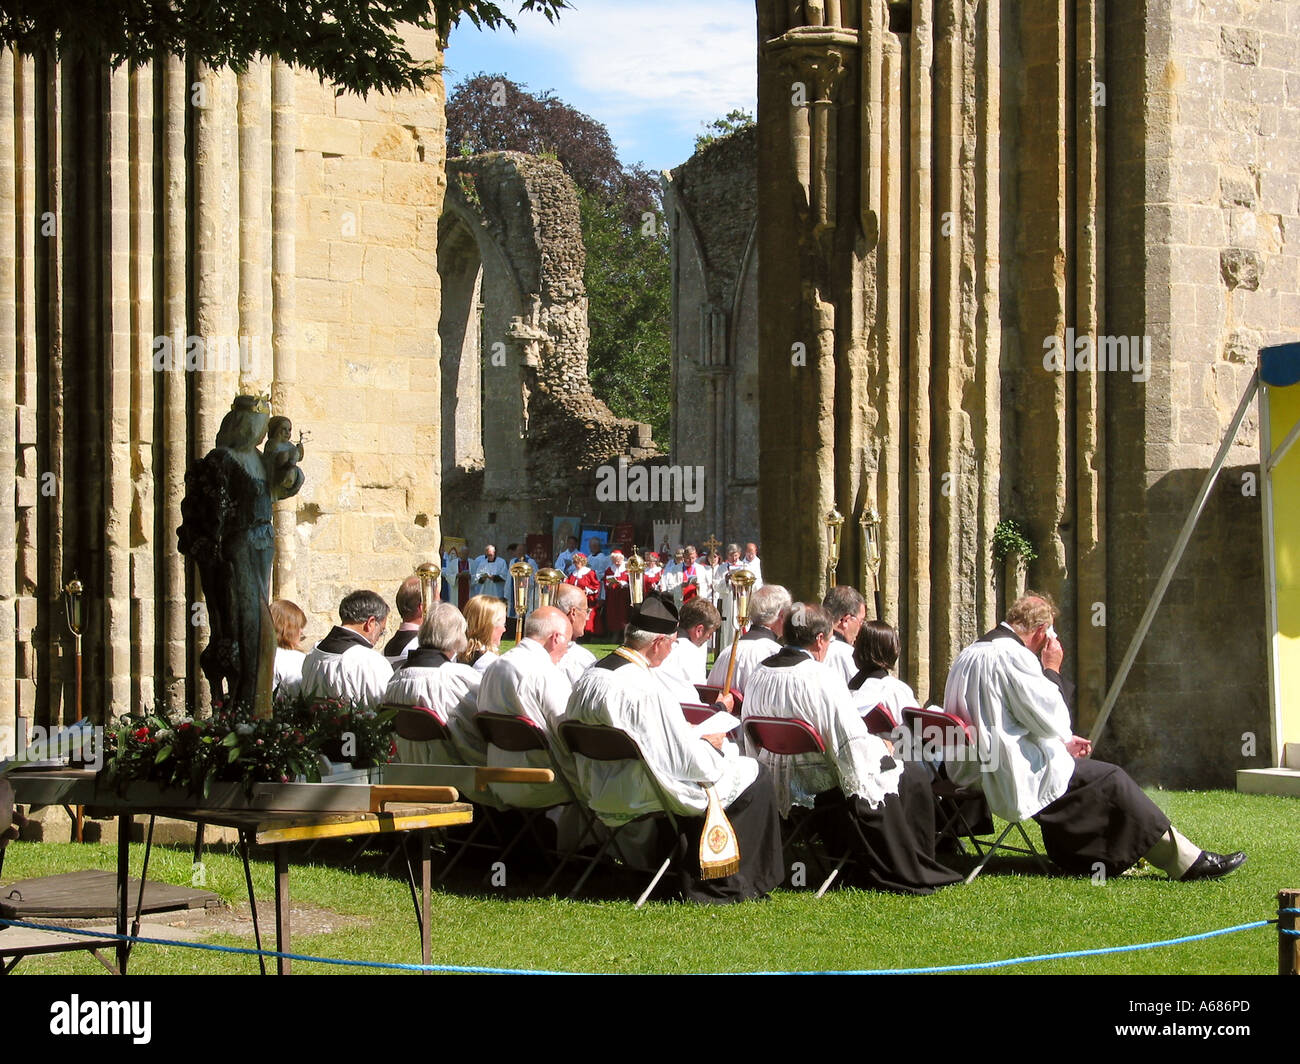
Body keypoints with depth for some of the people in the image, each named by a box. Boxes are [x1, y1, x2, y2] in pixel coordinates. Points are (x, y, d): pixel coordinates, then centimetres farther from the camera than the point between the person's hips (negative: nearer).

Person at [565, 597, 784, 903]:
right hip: (645, 797, -9)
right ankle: (725, 885, 13)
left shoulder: (589, 678, -1)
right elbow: (685, 760, -22)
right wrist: (707, 744, 0)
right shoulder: (647, 690, -27)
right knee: (753, 775, 4)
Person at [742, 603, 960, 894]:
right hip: (820, 786, -8)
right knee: (913, 777, 6)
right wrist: (882, 747, 1)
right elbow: (853, 743, -21)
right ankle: (911, 875, 15)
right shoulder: (822, 678, -22)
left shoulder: (760, 674, 1)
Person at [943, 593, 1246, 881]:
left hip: (973, 774, 10)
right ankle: (1188, 861, 2)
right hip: (1014, 777, -10)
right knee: (1110, 781, -2)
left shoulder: (970, 654, 14)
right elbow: (1052, 720, -15)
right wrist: (1052, 670, -2)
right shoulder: (1013, 655, -17)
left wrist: (1061, 742, 17)